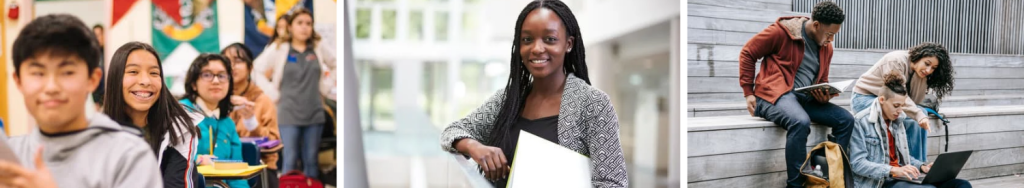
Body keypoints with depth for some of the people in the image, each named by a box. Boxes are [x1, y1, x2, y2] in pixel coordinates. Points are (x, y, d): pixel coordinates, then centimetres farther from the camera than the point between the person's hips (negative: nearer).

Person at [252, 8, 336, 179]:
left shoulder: (319, 50, 6)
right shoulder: (279, 50, -2)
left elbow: (336, 65, 20)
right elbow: (257, 72, 1)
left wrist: (325, 89, 11)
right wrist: (275, 95, -4)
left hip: (315, 114, 3)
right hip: (289, 114, -3)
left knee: (311, 161, 8)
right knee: (290, 160, -3)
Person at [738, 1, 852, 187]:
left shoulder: (826, 47, 12)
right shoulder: (782, 31, -10)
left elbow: (822, 80, 25)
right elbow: (747, 53, -3)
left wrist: (825, 96, 0)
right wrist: (748, 92, -6)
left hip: (806, 99, 7)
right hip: (775, 95, -7)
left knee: (846, 119, -10)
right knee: (801, 122, -36)